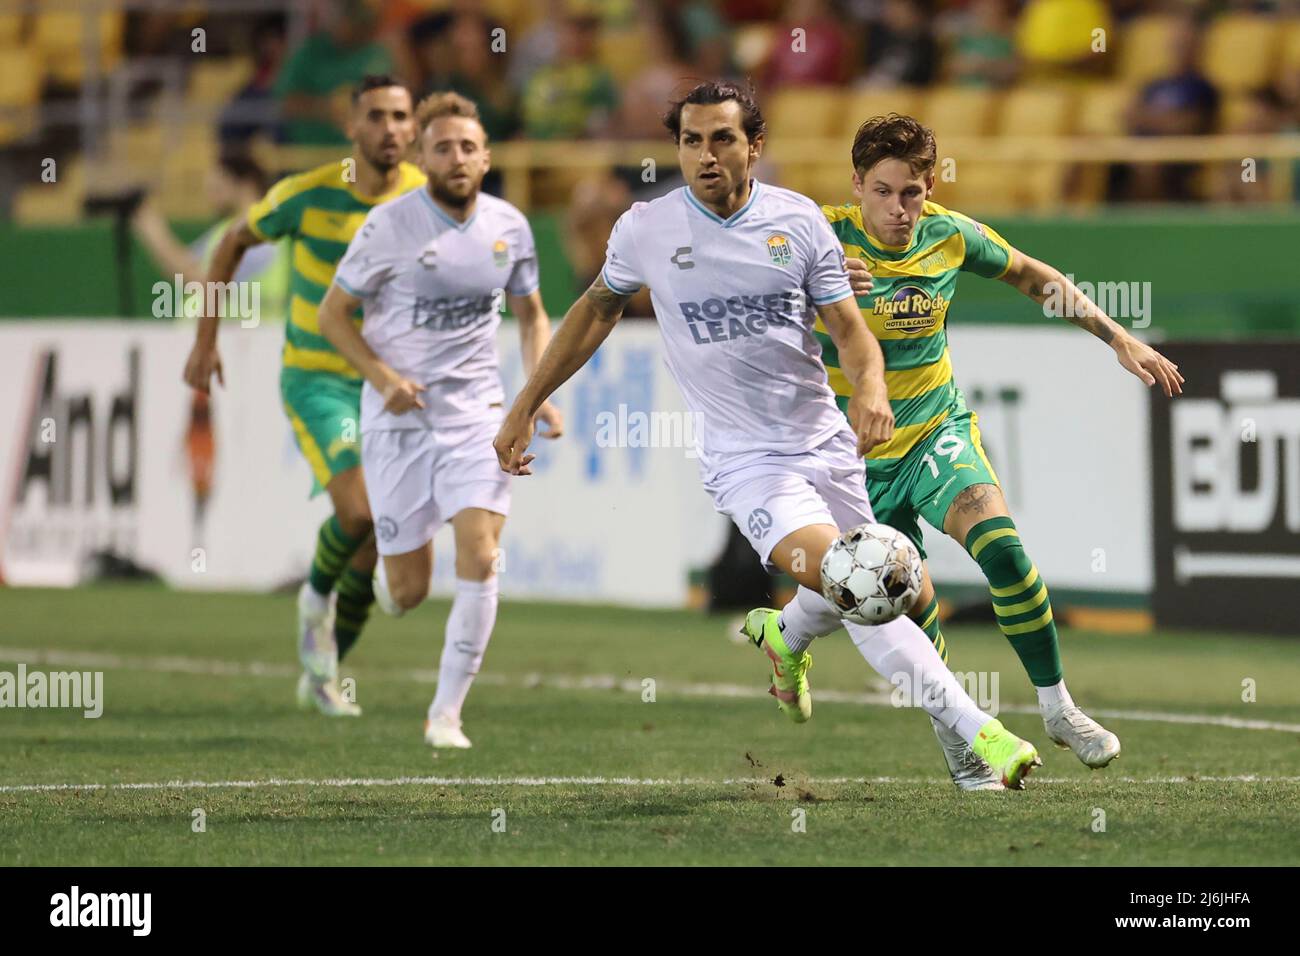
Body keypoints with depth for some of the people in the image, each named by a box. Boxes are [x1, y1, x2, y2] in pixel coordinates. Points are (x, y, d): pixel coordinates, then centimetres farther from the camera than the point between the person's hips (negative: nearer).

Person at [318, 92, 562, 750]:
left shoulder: (509, 227, 1)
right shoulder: (390, 226, -10)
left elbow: (531, 315, 17)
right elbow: (332, 314, -2)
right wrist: (382, 376, -17)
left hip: (478, 412, 2)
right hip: (399, 419, -2)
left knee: (480, 557, -16)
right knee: (408, 592, 0)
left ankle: (446, 712, -5)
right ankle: (390, 568, 40)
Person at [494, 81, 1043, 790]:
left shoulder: (798, 220, -2)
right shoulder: (646, 230, -4)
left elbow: (850, 330, 0)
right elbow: (597, 310, 15)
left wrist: (870, 387, -22)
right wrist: (525, 407, 17)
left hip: (826, 445, 3)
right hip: (744, 460, -3)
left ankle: (785, 635, 47)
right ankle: (977, 732, -22)